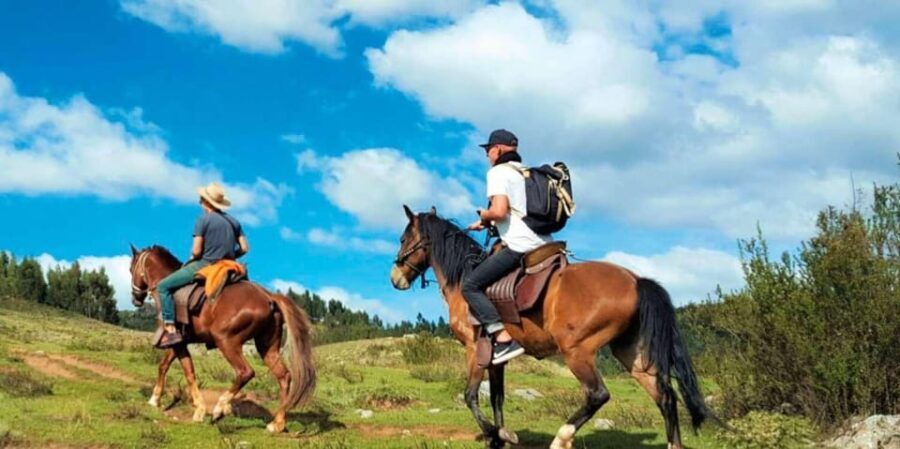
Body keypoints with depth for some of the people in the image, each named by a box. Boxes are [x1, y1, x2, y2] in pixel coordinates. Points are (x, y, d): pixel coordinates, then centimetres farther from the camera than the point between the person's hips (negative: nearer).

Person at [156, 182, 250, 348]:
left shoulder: (203, 220, -8)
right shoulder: (233, 221, 10)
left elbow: (196, 251, -14)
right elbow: (244, 248, 7)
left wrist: (192, 258, 7)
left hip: (205, 265, -6)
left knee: (163, 286, 1)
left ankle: (171, 329, -13)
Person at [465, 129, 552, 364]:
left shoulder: (498, 172, -4)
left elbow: (499, 211, -18)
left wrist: (483, 216, 3)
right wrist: (487, 222, 25)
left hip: (521, 246, -9)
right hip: (543, 245, 9)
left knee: (471, 285, -6)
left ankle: (504, 338, -19)